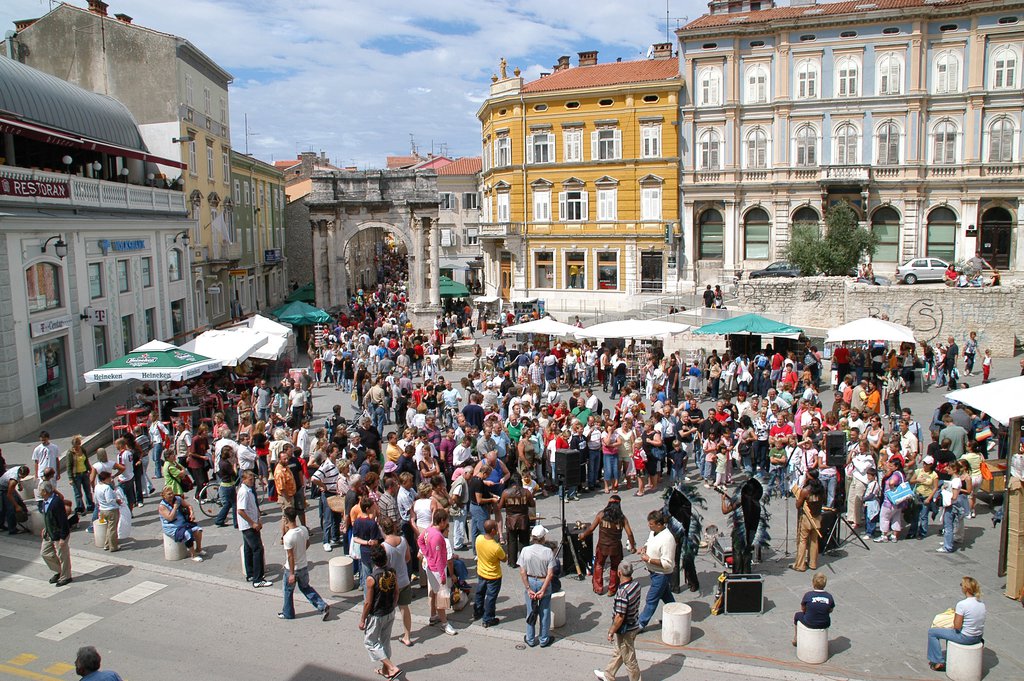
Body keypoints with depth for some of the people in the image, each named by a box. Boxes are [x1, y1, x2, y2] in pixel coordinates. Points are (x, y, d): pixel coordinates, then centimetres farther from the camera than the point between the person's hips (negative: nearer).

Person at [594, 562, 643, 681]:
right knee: (619, 653, 26)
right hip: (634, 625, 9)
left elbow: (620, 617, -28)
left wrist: (611, 632, -14)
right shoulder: (636, 584, -9)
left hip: (625, 630, -9)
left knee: (629, 658, 12)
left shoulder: (622, 593, -34)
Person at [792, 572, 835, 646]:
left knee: (797, 615, 29)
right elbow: (830, 610, 5)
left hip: (809, 624, -3)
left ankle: (795, 639, 47)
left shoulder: (808, 595, -16)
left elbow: (802, 609, -2)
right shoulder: (829, 596, -10)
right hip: (825, 625, 3)